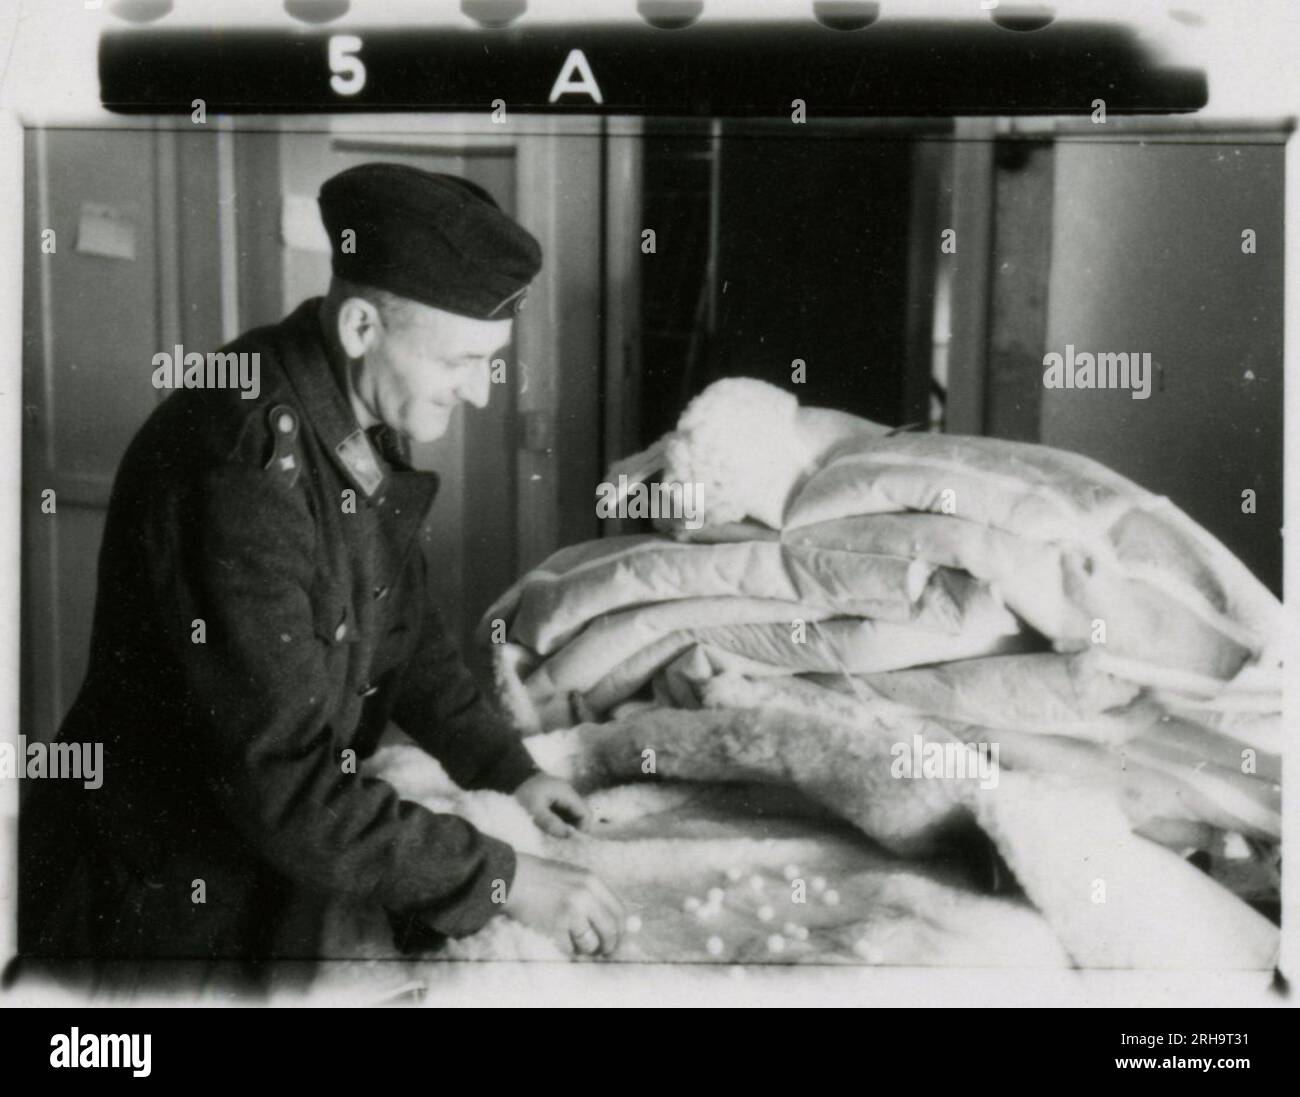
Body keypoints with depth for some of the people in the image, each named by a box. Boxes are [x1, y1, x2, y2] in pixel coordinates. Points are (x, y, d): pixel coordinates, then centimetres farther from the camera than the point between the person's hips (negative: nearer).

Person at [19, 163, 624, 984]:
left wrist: (506, 767, 0)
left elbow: (404, 629, 10)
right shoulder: (240, 471, -32)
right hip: (159, 900, -7)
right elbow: (285, 786, -31)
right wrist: (502, 879, -25)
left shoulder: (368, 425, -4)